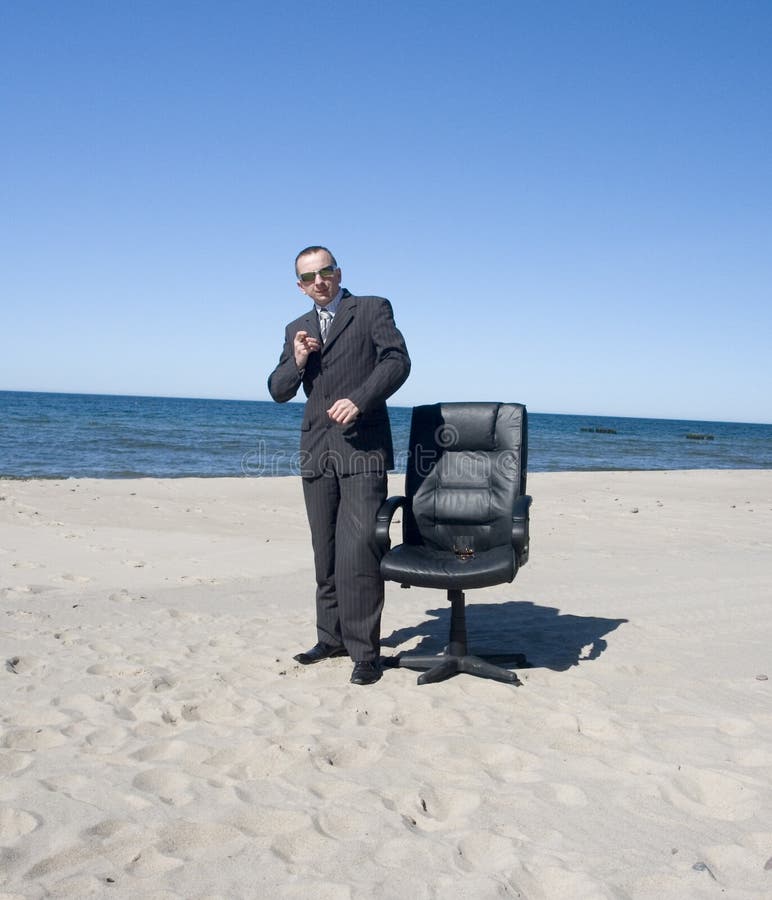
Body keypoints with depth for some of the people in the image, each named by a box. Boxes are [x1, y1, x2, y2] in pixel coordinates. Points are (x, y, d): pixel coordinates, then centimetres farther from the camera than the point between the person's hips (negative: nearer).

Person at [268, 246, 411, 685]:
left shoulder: (373, 309, 5)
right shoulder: (297, 329, 20)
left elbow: (397, 361, -8)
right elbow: (279, 392, 16)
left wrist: (359, 400, -22)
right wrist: (296, 361, -5)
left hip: (363, 449, -5)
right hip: (317, 451, 6)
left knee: (358, 550, -14)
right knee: (326, 552, 11)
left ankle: (365, 651, -7)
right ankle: (333, 637, 22)